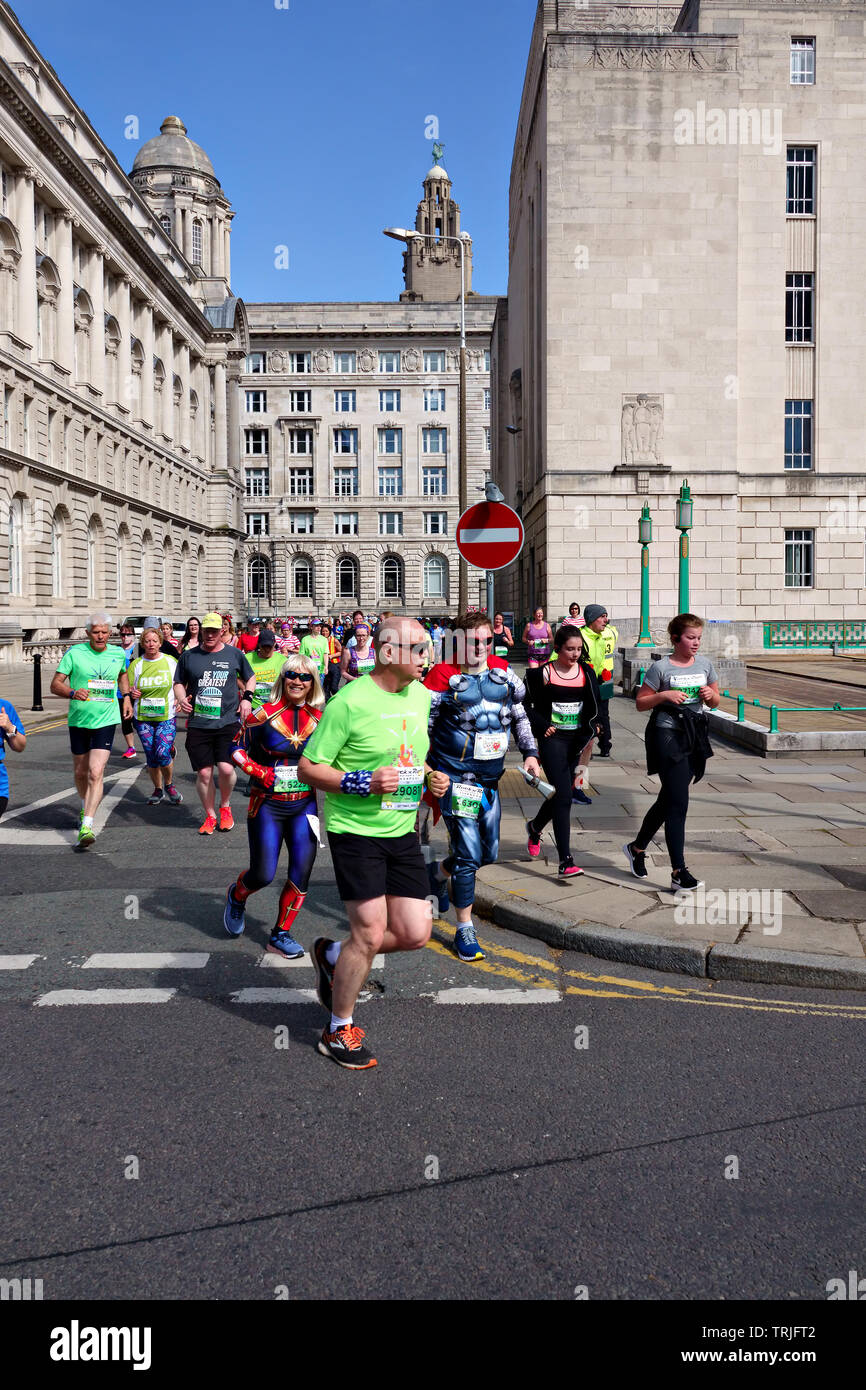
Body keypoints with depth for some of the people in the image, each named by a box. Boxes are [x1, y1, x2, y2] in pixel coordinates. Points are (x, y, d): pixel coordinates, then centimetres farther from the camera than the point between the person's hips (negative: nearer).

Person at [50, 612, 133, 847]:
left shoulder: (118, 654, 3)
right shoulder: (74, 653, -6)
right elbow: (55, 684, -7)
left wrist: (126, 697, 12)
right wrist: (72, 693, -26)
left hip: (106, 720, -1)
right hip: (78, 720, 1)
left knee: (95, 773, -15)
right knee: (80, 772, 16)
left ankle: (86, 825, -18)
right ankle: (86, 807, 45)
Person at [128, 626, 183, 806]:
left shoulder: (171, 662, 2)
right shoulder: (136, 665, 3)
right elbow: (128, 687, 7)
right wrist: (131, 692, -16)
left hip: (167, 716, -2)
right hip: (143, 718, 2)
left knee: (163, 754, -15)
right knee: (151, 757, 5)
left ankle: (169, 785, 11)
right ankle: (158, 789, 25)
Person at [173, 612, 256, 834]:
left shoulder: (234, 654, 7)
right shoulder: (189, 656, 8)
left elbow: (250, 678, 20)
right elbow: (179, 683, 18)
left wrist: (247, 698, 4)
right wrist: (181, 699, -2)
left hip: (228, 722, -1)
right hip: (198, 724, 1)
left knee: (226, 768, -14)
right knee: (204, 772, 1)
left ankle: (225, 806, 14)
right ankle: (210, 816, 19)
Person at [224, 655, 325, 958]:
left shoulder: (320, 719, 1)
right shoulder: (263, 715, -8)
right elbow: (236, 748, -1)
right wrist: (258, 771, -14)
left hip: (304, 806, 3)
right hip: (267, 806, -3)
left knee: (302, 871, -3)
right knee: (263, 874, 2)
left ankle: (281, 934, 16)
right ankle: (236, 896, 39)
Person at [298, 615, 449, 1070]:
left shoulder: (420, 695, 7)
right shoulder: (349, 702, -15)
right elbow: (308, 768, -12)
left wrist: (431, 777, 3)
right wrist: (363, 782, -24)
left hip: (402, 831, 7)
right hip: (355, 830, -7)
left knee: (415, 933, 3)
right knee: (371, 932, -6)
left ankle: (333, 956, 29)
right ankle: (338, 1031, 17)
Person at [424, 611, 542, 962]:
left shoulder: (502, 673, 6)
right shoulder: (444, 677, -10)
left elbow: (519, 716, 19)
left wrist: (530, 752, 9)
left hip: (490, 778, 6)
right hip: (456, 776, -6)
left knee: (488, 853, 13)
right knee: (469, 854, -6)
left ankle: (438, 872, 41)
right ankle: (465, 929, 8)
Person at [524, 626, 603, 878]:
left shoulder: (586, 672, 7)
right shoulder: (543, 674, -5)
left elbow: (595, 704, 18)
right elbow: (530, 707, 1)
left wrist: (594, 726, 2)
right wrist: (543, 726, -13)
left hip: (578, 739, 5)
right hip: (553, 739, -5)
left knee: (561, 793, 14)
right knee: (563, 796, -13)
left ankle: (534, 827, 46)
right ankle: (565, 861, -13)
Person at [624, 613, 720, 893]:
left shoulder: (705, 664, 9)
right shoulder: (661, 667, -7)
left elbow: (715, 702, 17)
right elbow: (641, 702, -2)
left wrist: (710, 695, -5)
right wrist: (664, 695, -18)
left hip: (694, 737, 6)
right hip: (667, 736, -6)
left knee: (667, 800, 15)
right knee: (678, 803, -11)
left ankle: (636, 848, 35)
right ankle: (679, 872, -9)